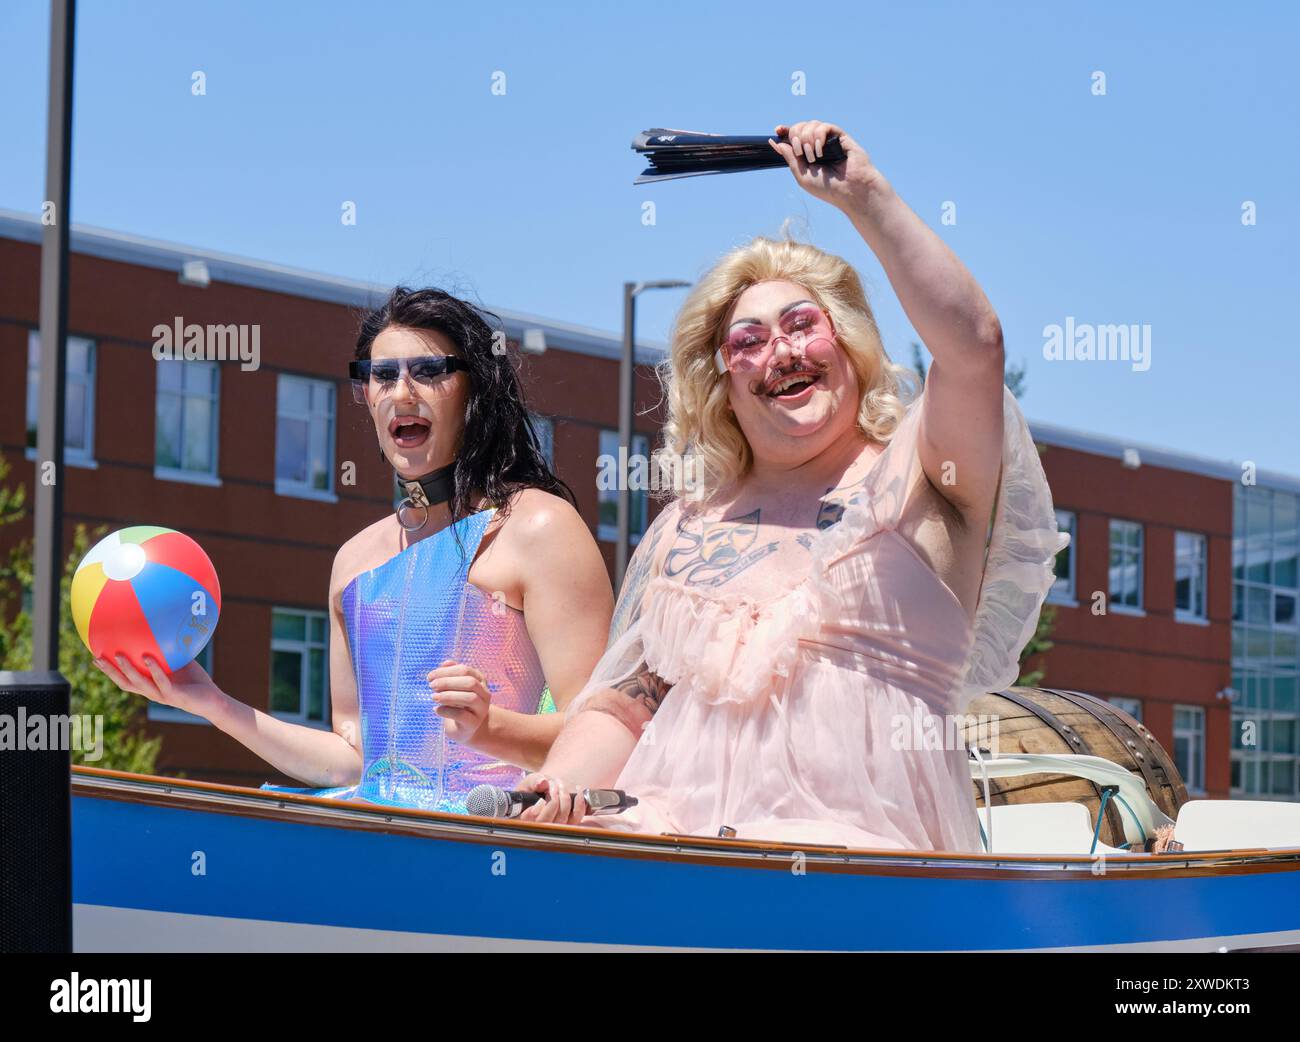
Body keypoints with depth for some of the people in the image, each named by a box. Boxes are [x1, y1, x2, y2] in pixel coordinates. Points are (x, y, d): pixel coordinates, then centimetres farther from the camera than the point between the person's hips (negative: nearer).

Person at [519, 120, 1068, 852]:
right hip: (668, 839, 4)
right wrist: (563, 785, 2)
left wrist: (865, 195, -8)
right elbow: (619, 707, 23)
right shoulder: (686, 531, 25)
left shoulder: (914, 477, 13)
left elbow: (973, 343, -7)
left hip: (861, 847, -4)